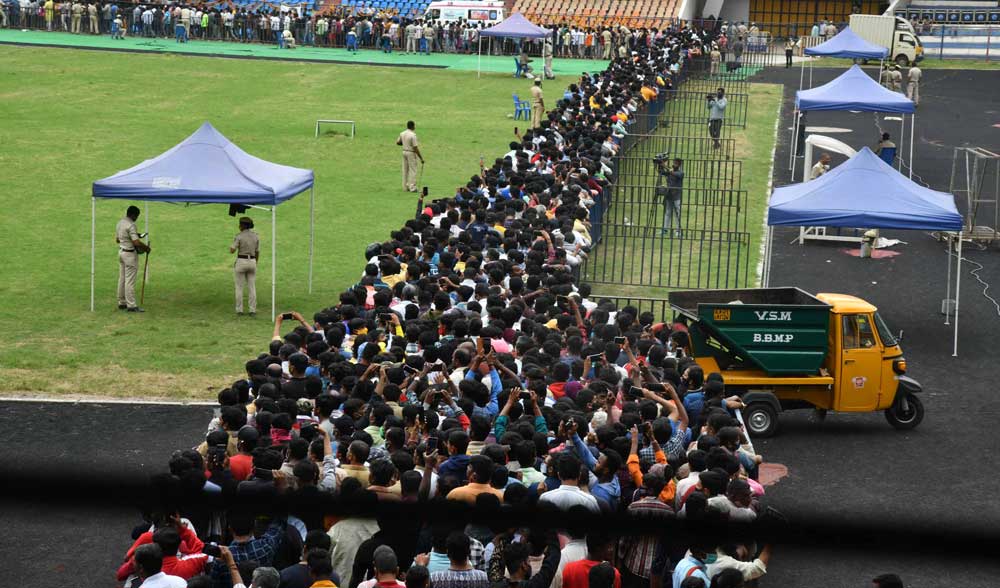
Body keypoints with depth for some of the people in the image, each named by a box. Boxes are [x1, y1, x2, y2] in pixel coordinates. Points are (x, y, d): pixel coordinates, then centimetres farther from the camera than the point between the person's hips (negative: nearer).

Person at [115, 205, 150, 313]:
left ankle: (122, 303, 20)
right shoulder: (131, 225, -20)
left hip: (121, 251, 9)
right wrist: (146, 247, -10)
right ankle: (131, 306, -6)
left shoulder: (119, 223, 9)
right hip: (130, 254, -9)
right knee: (130, 281, -7)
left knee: (122, 279, 14)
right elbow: (136, 242, -27)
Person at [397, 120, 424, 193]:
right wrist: (421, 158, -14)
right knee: (412, 170, -2)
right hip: (411, 153, -7)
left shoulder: (402, 134, 2)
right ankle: (412, 187, -4)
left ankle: (405, 187, 15)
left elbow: (398, 142, 13)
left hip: (404, 151, 7)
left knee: (405, 170, 11)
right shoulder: (413, 135, -20)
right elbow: (415, 148, -20)